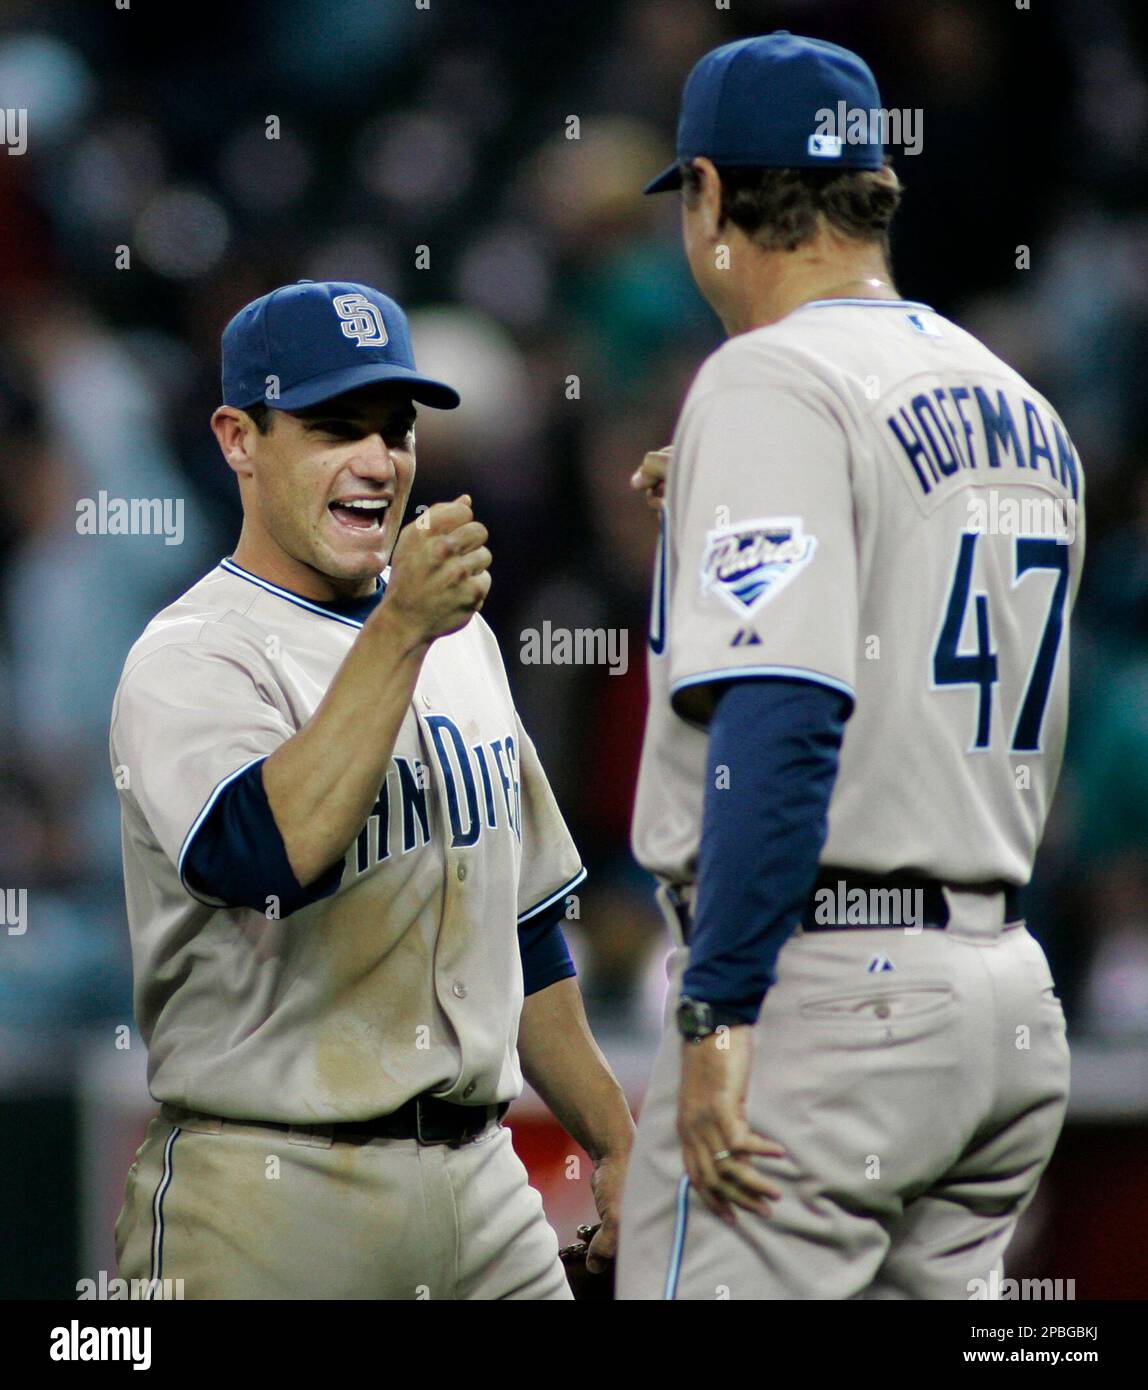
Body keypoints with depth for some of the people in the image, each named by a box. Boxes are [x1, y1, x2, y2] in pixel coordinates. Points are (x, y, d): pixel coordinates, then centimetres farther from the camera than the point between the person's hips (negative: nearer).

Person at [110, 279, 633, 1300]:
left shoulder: (459, 639, 15)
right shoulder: (189, 659, -9)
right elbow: (270, 860, -30)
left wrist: (613, 1139, 21)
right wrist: (402, 631, -32)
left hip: (481, 1177, 7)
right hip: (272, 1203, -7)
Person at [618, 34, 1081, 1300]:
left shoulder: (772, 380, -10)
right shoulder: (1019, 406, 16)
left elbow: (783, 712, -21)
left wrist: (718, 1016, -21)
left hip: (827, 992, -9)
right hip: (1014, 1006, 9)